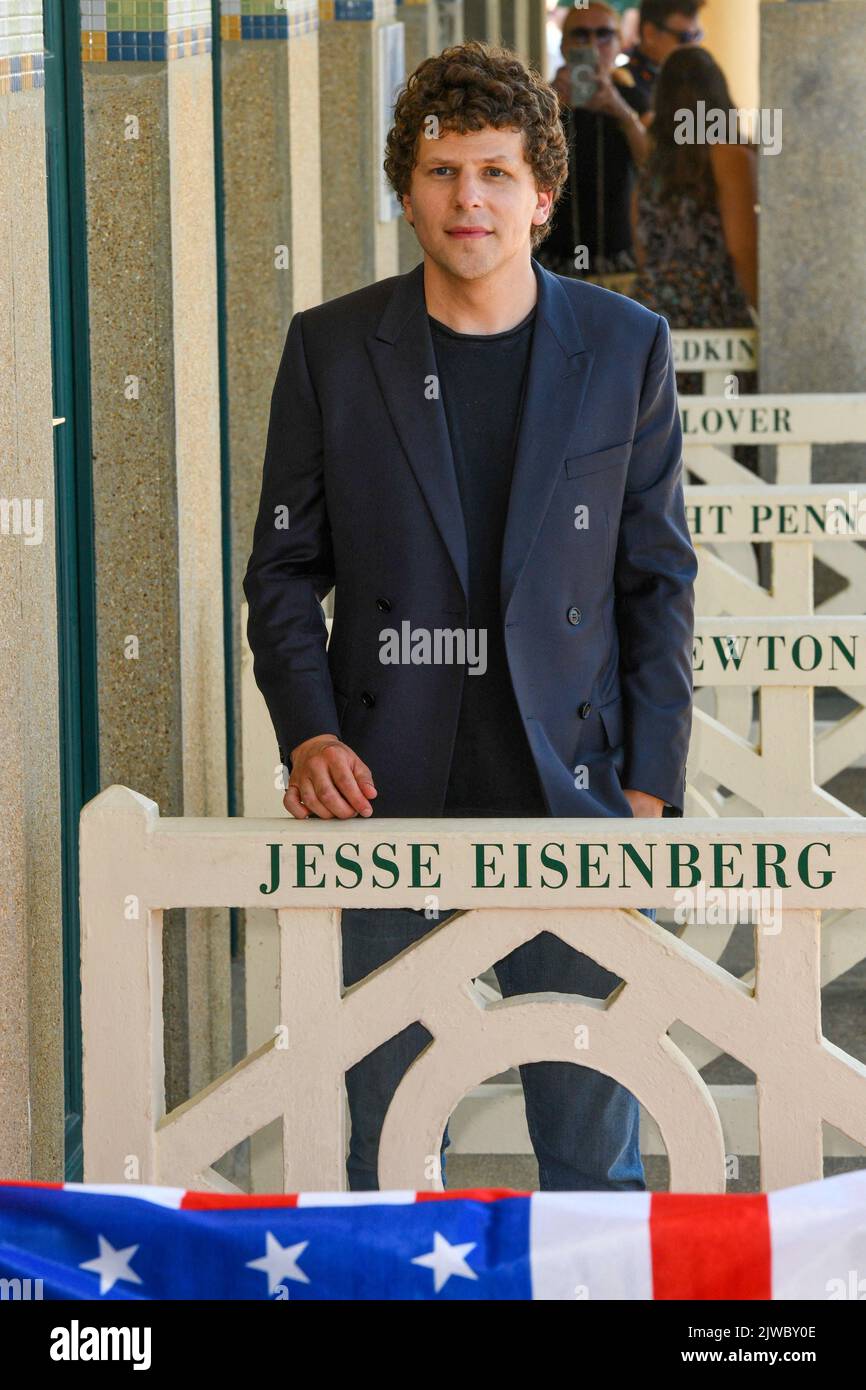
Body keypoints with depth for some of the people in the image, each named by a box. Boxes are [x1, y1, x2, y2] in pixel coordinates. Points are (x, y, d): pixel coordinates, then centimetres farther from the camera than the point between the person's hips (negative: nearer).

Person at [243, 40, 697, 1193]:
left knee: (593, 1138, 3)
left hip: (565, 795, 0)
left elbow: (659, 580, 5)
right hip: (390, 796, 0)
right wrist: (307, 732, -8)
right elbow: (283, 568, 8)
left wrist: (649, 789, -2)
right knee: (386, 1135, 4)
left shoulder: (626, 349, 3)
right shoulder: (333, 349, 4)